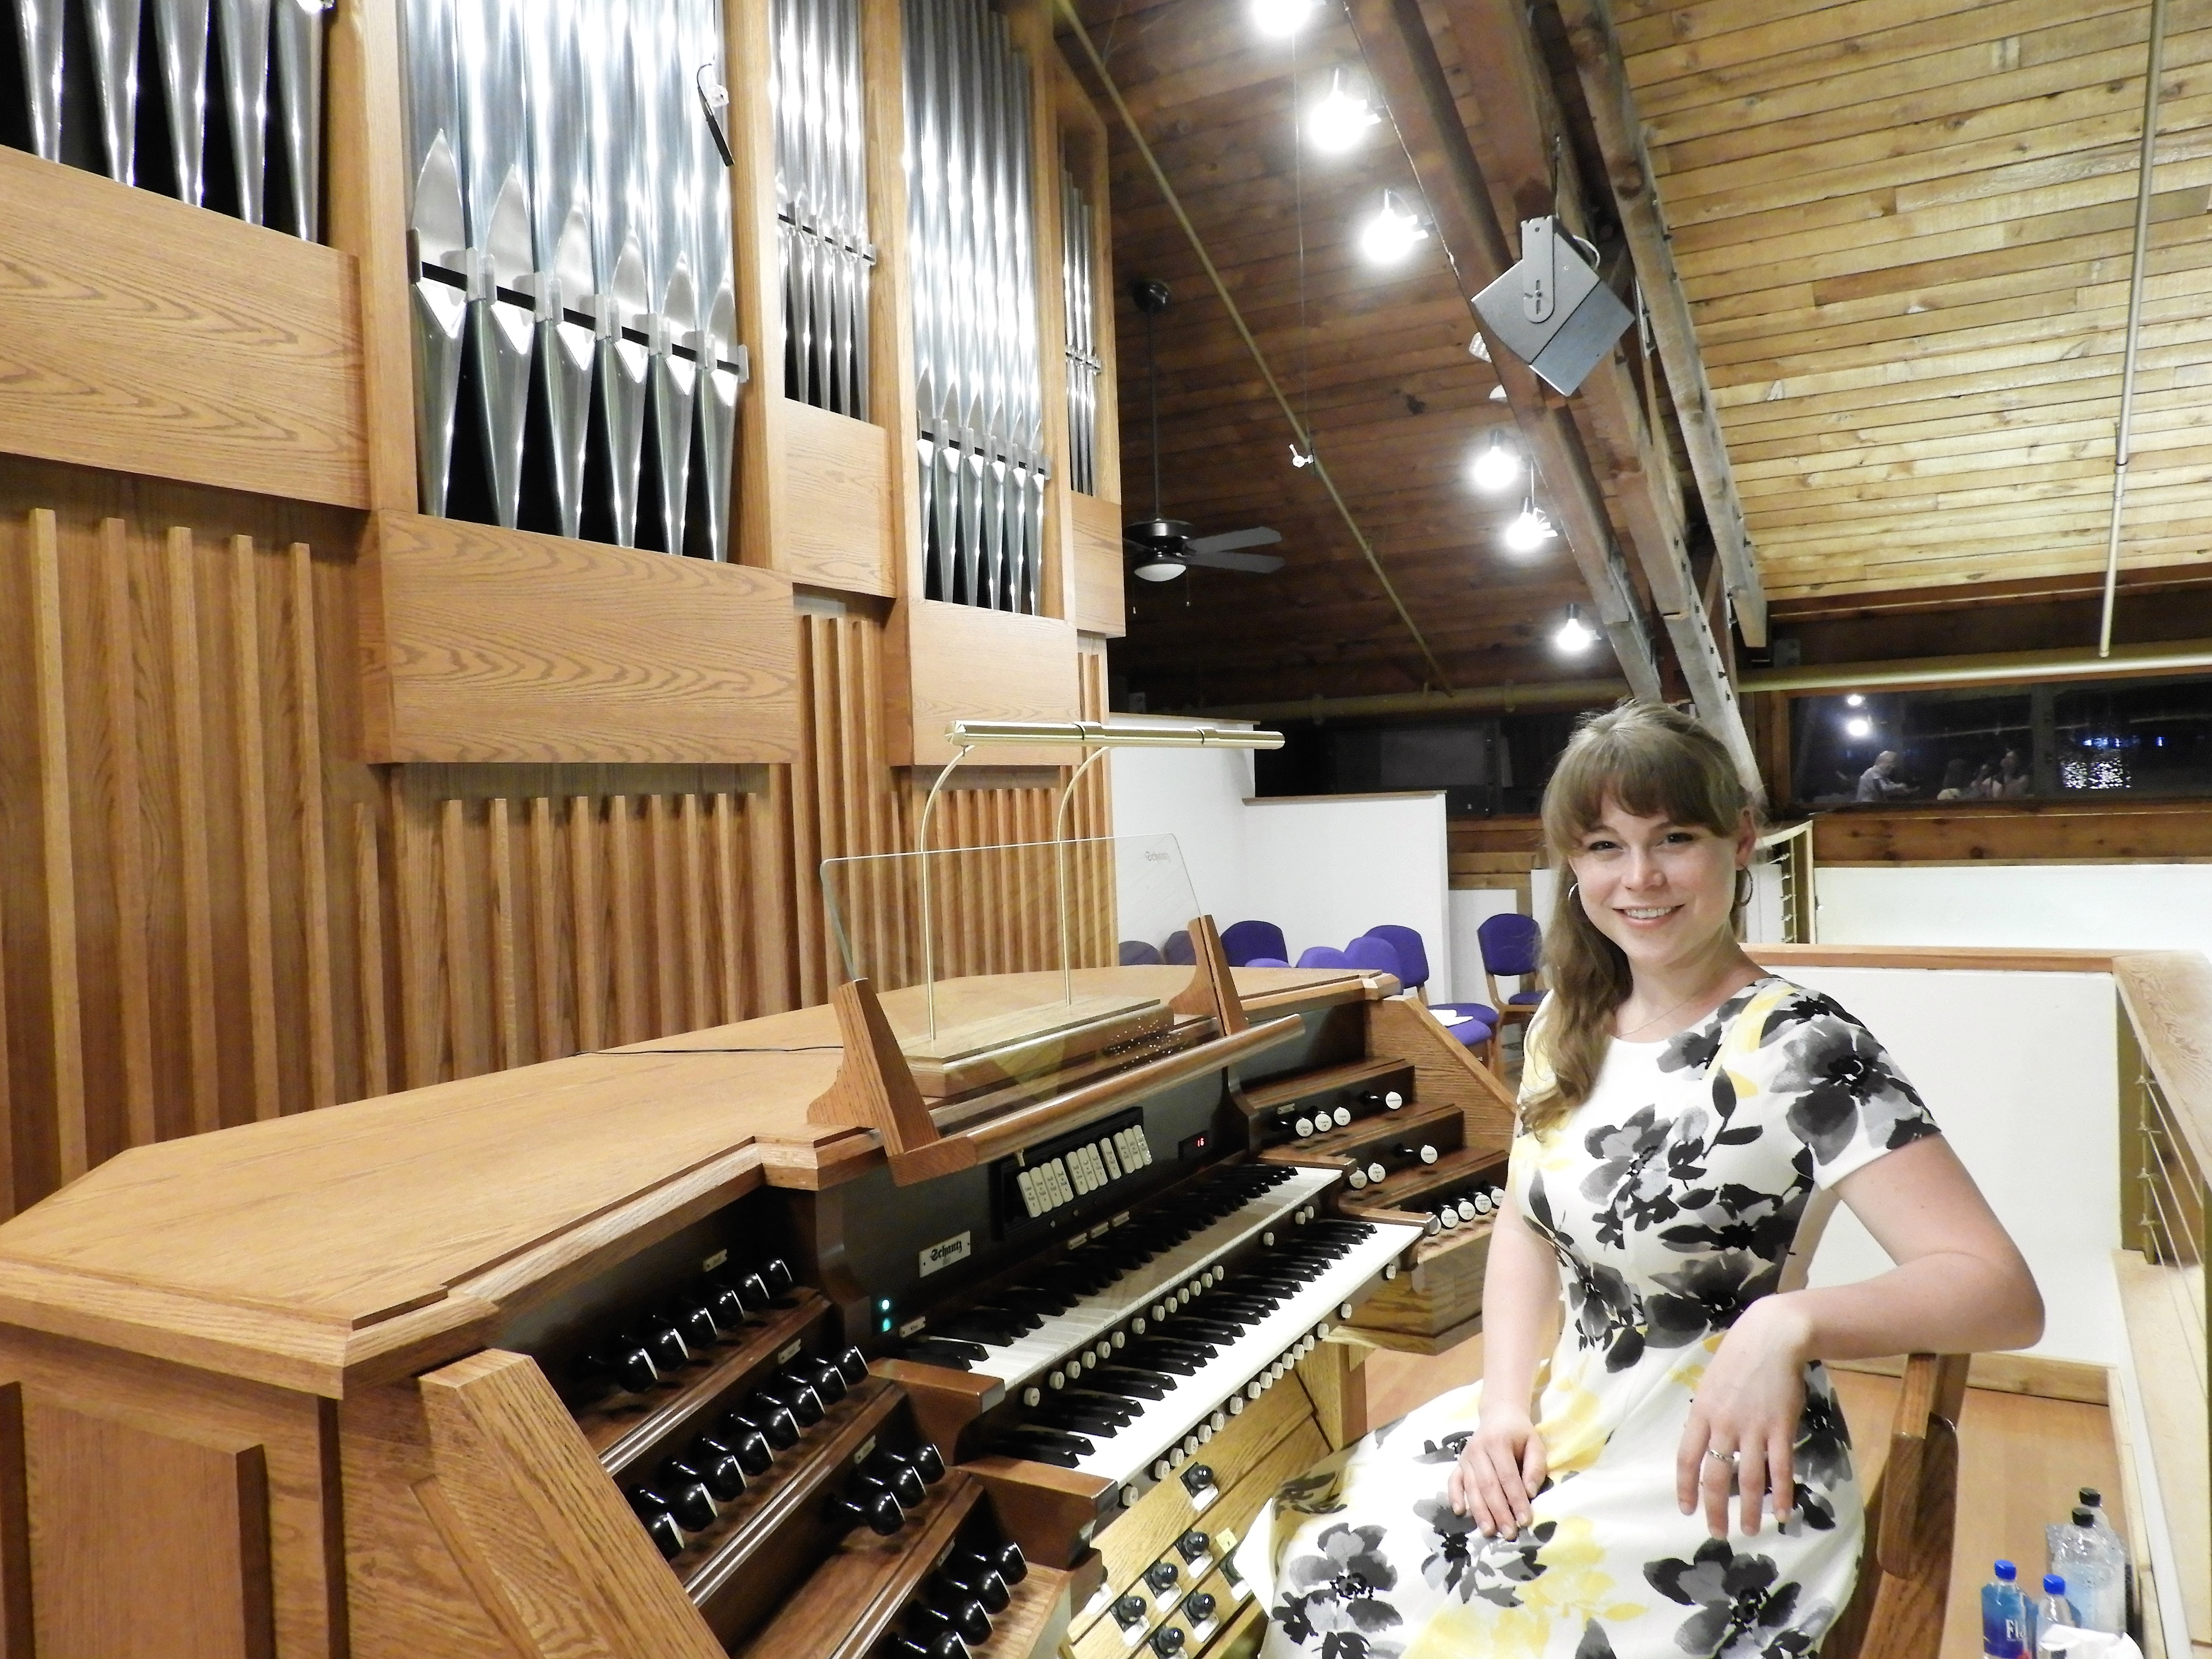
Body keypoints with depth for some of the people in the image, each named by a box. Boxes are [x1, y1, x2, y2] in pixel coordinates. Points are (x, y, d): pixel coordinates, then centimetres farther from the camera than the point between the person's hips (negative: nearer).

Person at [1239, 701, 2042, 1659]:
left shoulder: (1798, 1049, -20)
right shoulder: (1568, 1026, 2)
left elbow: (2005, 1294, -25)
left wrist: (1788, 1322, -42)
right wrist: (1505, 1406, -4)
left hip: (1723, 1485, -6)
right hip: (1570, 1421, 6)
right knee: (1307, 1555, 2)